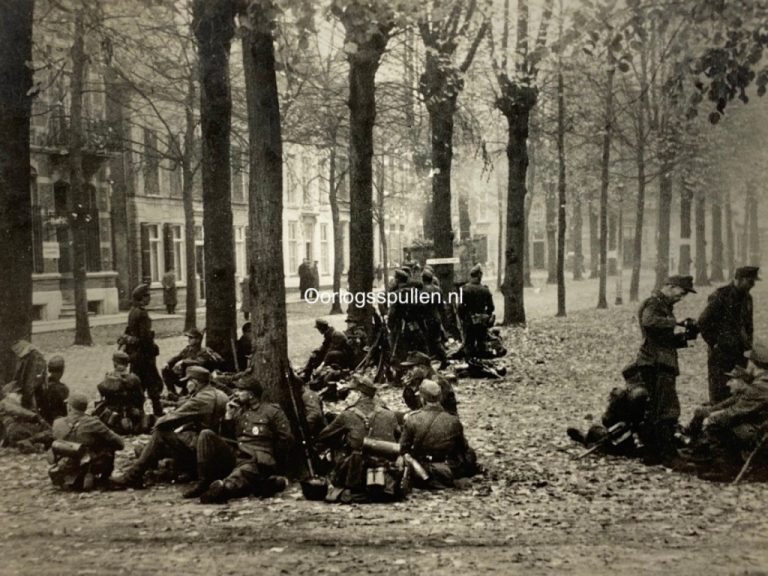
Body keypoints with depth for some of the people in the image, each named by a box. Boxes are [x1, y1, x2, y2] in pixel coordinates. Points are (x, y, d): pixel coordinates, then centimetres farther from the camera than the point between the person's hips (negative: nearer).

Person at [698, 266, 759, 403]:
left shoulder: (746, 298, 11)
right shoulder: (719, 296, -12)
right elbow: (703, 322, -13)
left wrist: (748, 343, 14)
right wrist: (713, 343, -12)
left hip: (740, 351, 7)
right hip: (720, 351, -7)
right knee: (719, 392, -3)